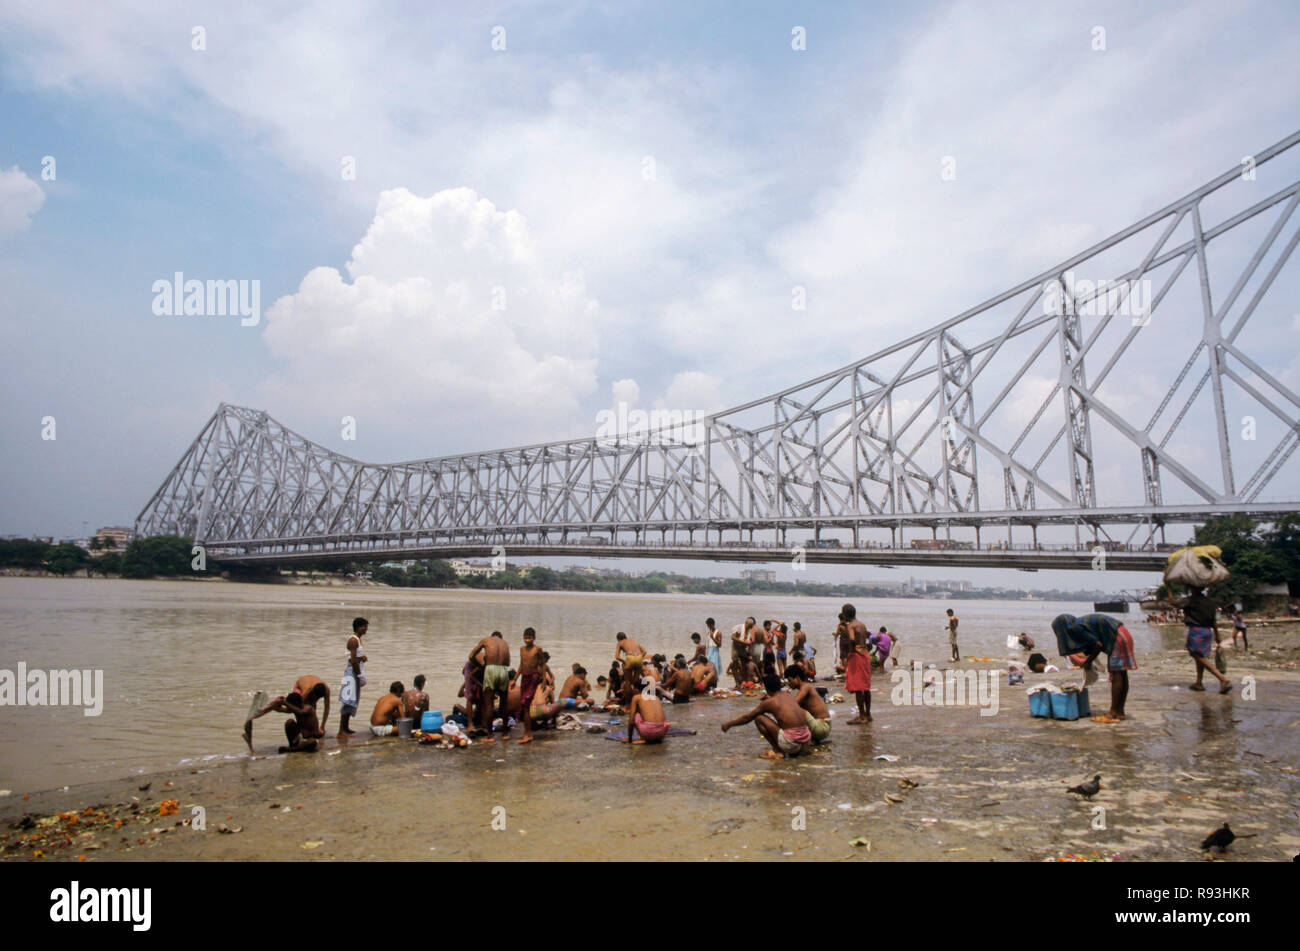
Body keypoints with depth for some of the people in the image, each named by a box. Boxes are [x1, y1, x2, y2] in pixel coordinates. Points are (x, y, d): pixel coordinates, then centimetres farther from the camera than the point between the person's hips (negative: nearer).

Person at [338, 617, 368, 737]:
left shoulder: (358, 639, 16)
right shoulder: (353, 640, -15)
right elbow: (353, 660, -20)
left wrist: (362, 657, 5)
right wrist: (360, 675, -16)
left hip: (356, 672, 10)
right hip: (352, 673, -10)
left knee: (352, 702, 14)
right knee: (347, 701, -11)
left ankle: (346, 728, 22)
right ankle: (341, 731, -11)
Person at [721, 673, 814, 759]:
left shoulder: (769, 702, 1)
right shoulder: (790, 695, 15)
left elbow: (747, 718, 12)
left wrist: (729, 724, 24)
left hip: (791, 743, -6)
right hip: (806, 740, 7)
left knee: (759, 718, 4)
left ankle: (777, 751, 4)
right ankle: (796, 751, 14)